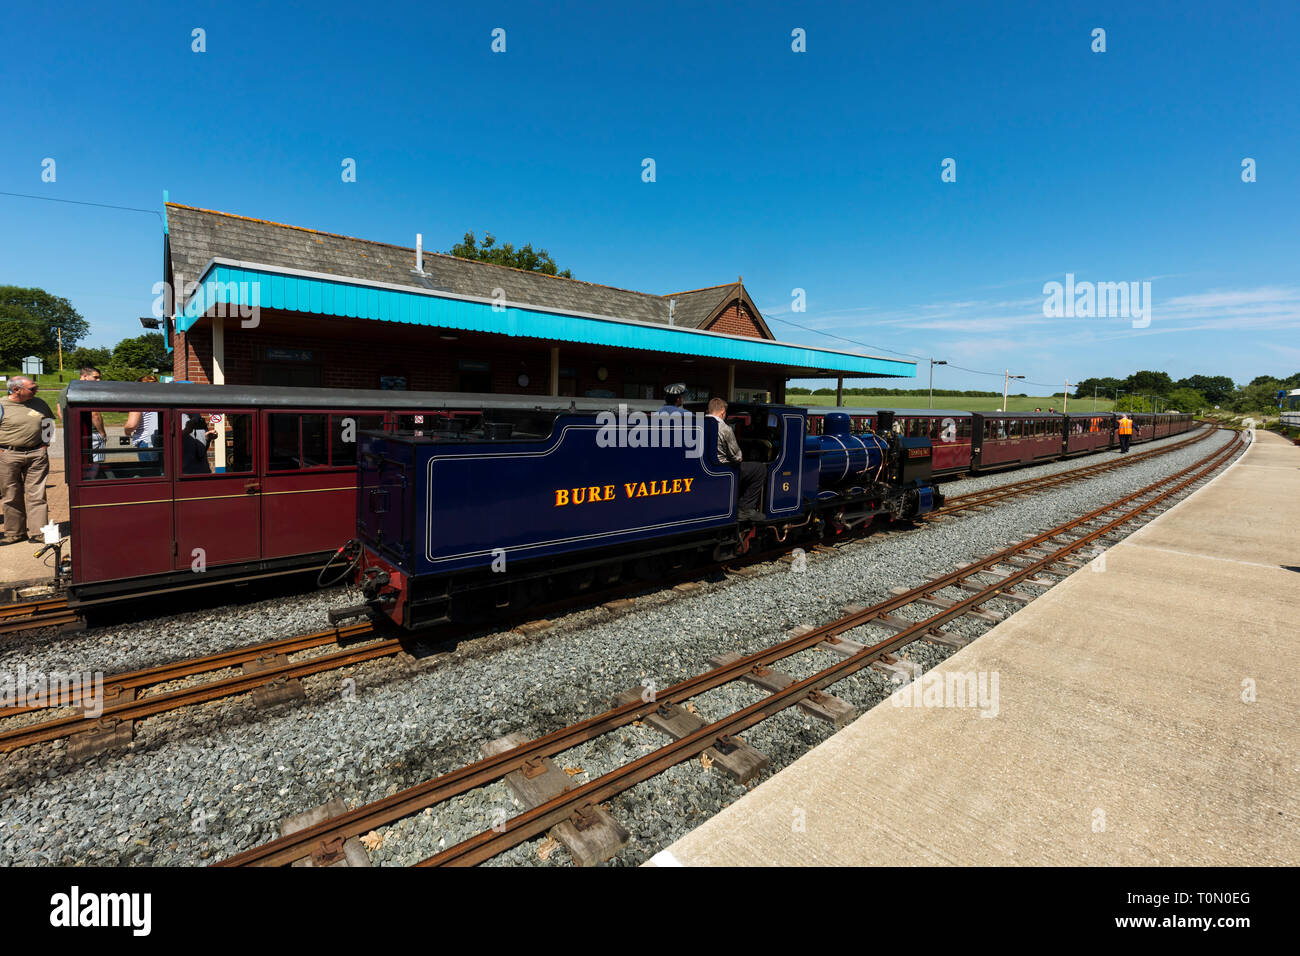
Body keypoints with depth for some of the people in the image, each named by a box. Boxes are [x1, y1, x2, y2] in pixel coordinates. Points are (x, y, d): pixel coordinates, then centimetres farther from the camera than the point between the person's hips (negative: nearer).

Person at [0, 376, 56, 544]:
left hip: (37, 455, 2)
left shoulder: (39, 403, 7)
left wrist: (44, 443, 12)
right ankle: (15, 532, 17)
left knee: (36, 494, 1)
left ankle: (38, 532, 4)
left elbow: (49, 422, 22)